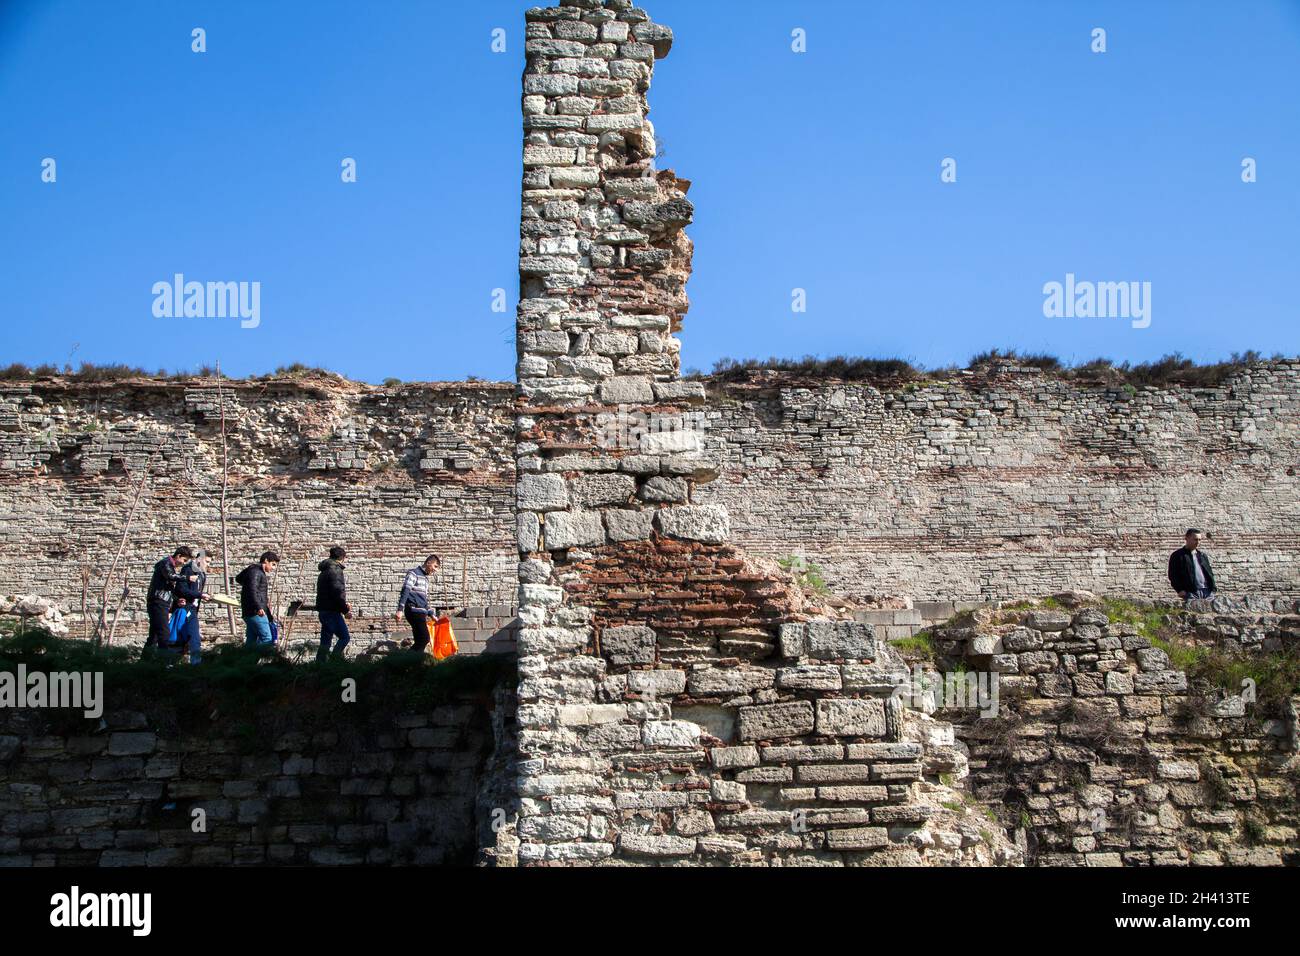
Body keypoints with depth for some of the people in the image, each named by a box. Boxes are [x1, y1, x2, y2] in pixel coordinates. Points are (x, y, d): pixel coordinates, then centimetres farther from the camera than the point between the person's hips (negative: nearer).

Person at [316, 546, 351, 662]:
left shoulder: (324, 571, 21)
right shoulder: (335, 570, -11)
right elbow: (338, 592, -19)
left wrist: (344, 604, 21)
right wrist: (345, 610, -11)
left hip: (323, 610, 10)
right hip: (332, 611, -10)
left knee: (325, 641, 10)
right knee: (345, 637, -8)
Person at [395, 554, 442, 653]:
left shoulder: (425, 578, 23)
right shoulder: (414, 573, -4)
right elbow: (405, 591, -14)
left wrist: (431, 615, 27)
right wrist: (400, 609, -22)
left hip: (421, 613, 9)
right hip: (414, 611, -9)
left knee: (420, 641, 4)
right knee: (425, 638, -16)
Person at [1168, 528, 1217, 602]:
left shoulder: (1203, 556, 22)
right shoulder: (1177, 556, 4)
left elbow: (1210, 573, 23)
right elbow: (1173, 575, 0)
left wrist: (1213, 588, 9)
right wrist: (1180, 590, -10)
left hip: (1207, 592, 5)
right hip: (1190, 593, -5)